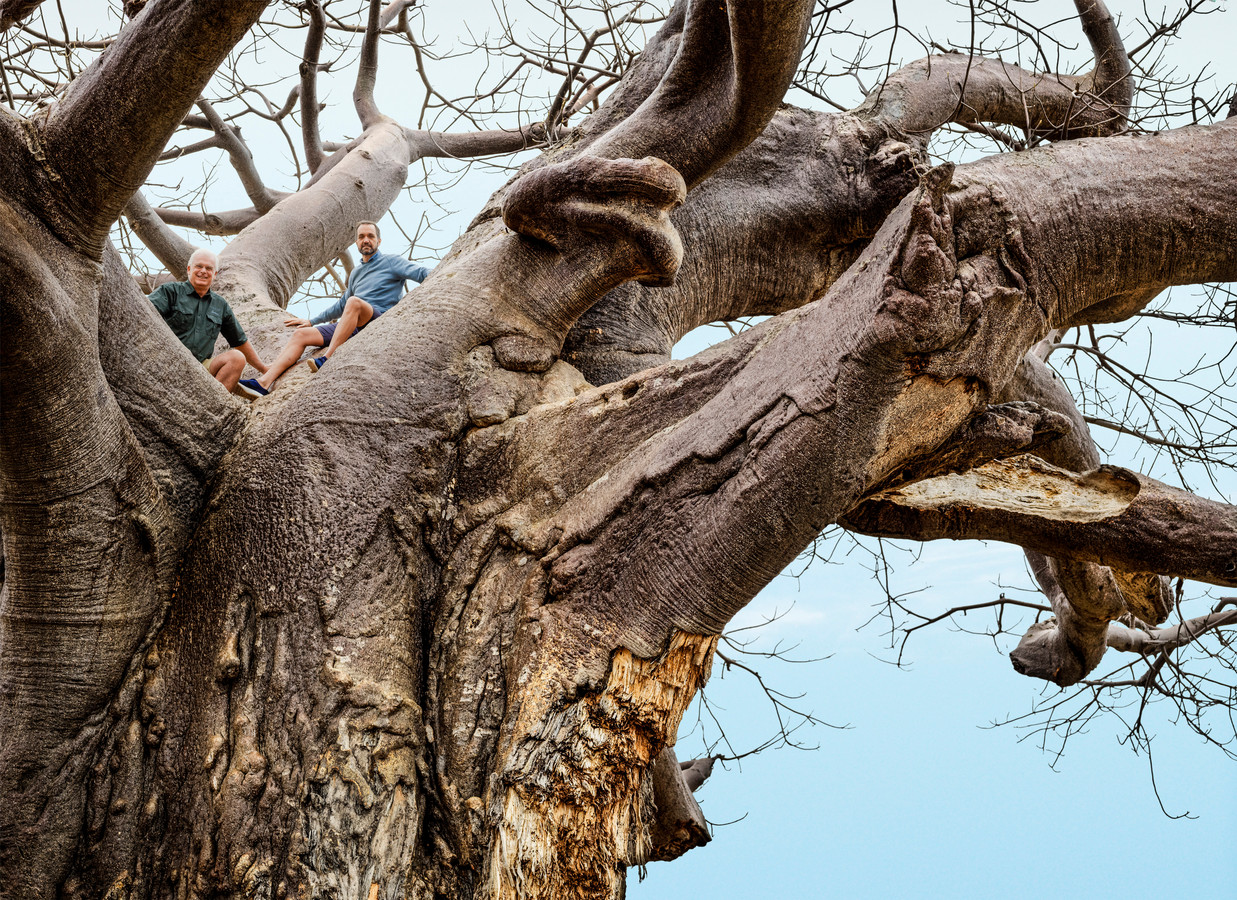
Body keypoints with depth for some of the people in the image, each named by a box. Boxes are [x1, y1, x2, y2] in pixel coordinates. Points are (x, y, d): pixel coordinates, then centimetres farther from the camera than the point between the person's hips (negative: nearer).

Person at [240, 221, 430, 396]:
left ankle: (327, 359, -40)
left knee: (354, 302, -37)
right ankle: (264, 382, -24)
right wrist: (311, 321, 37)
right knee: (301, 334, -8)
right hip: (352, 325, 7)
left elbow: (422, 274, -8)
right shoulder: (356, 273, 29)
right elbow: (340, 306, 40)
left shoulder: (391, 262, 8)